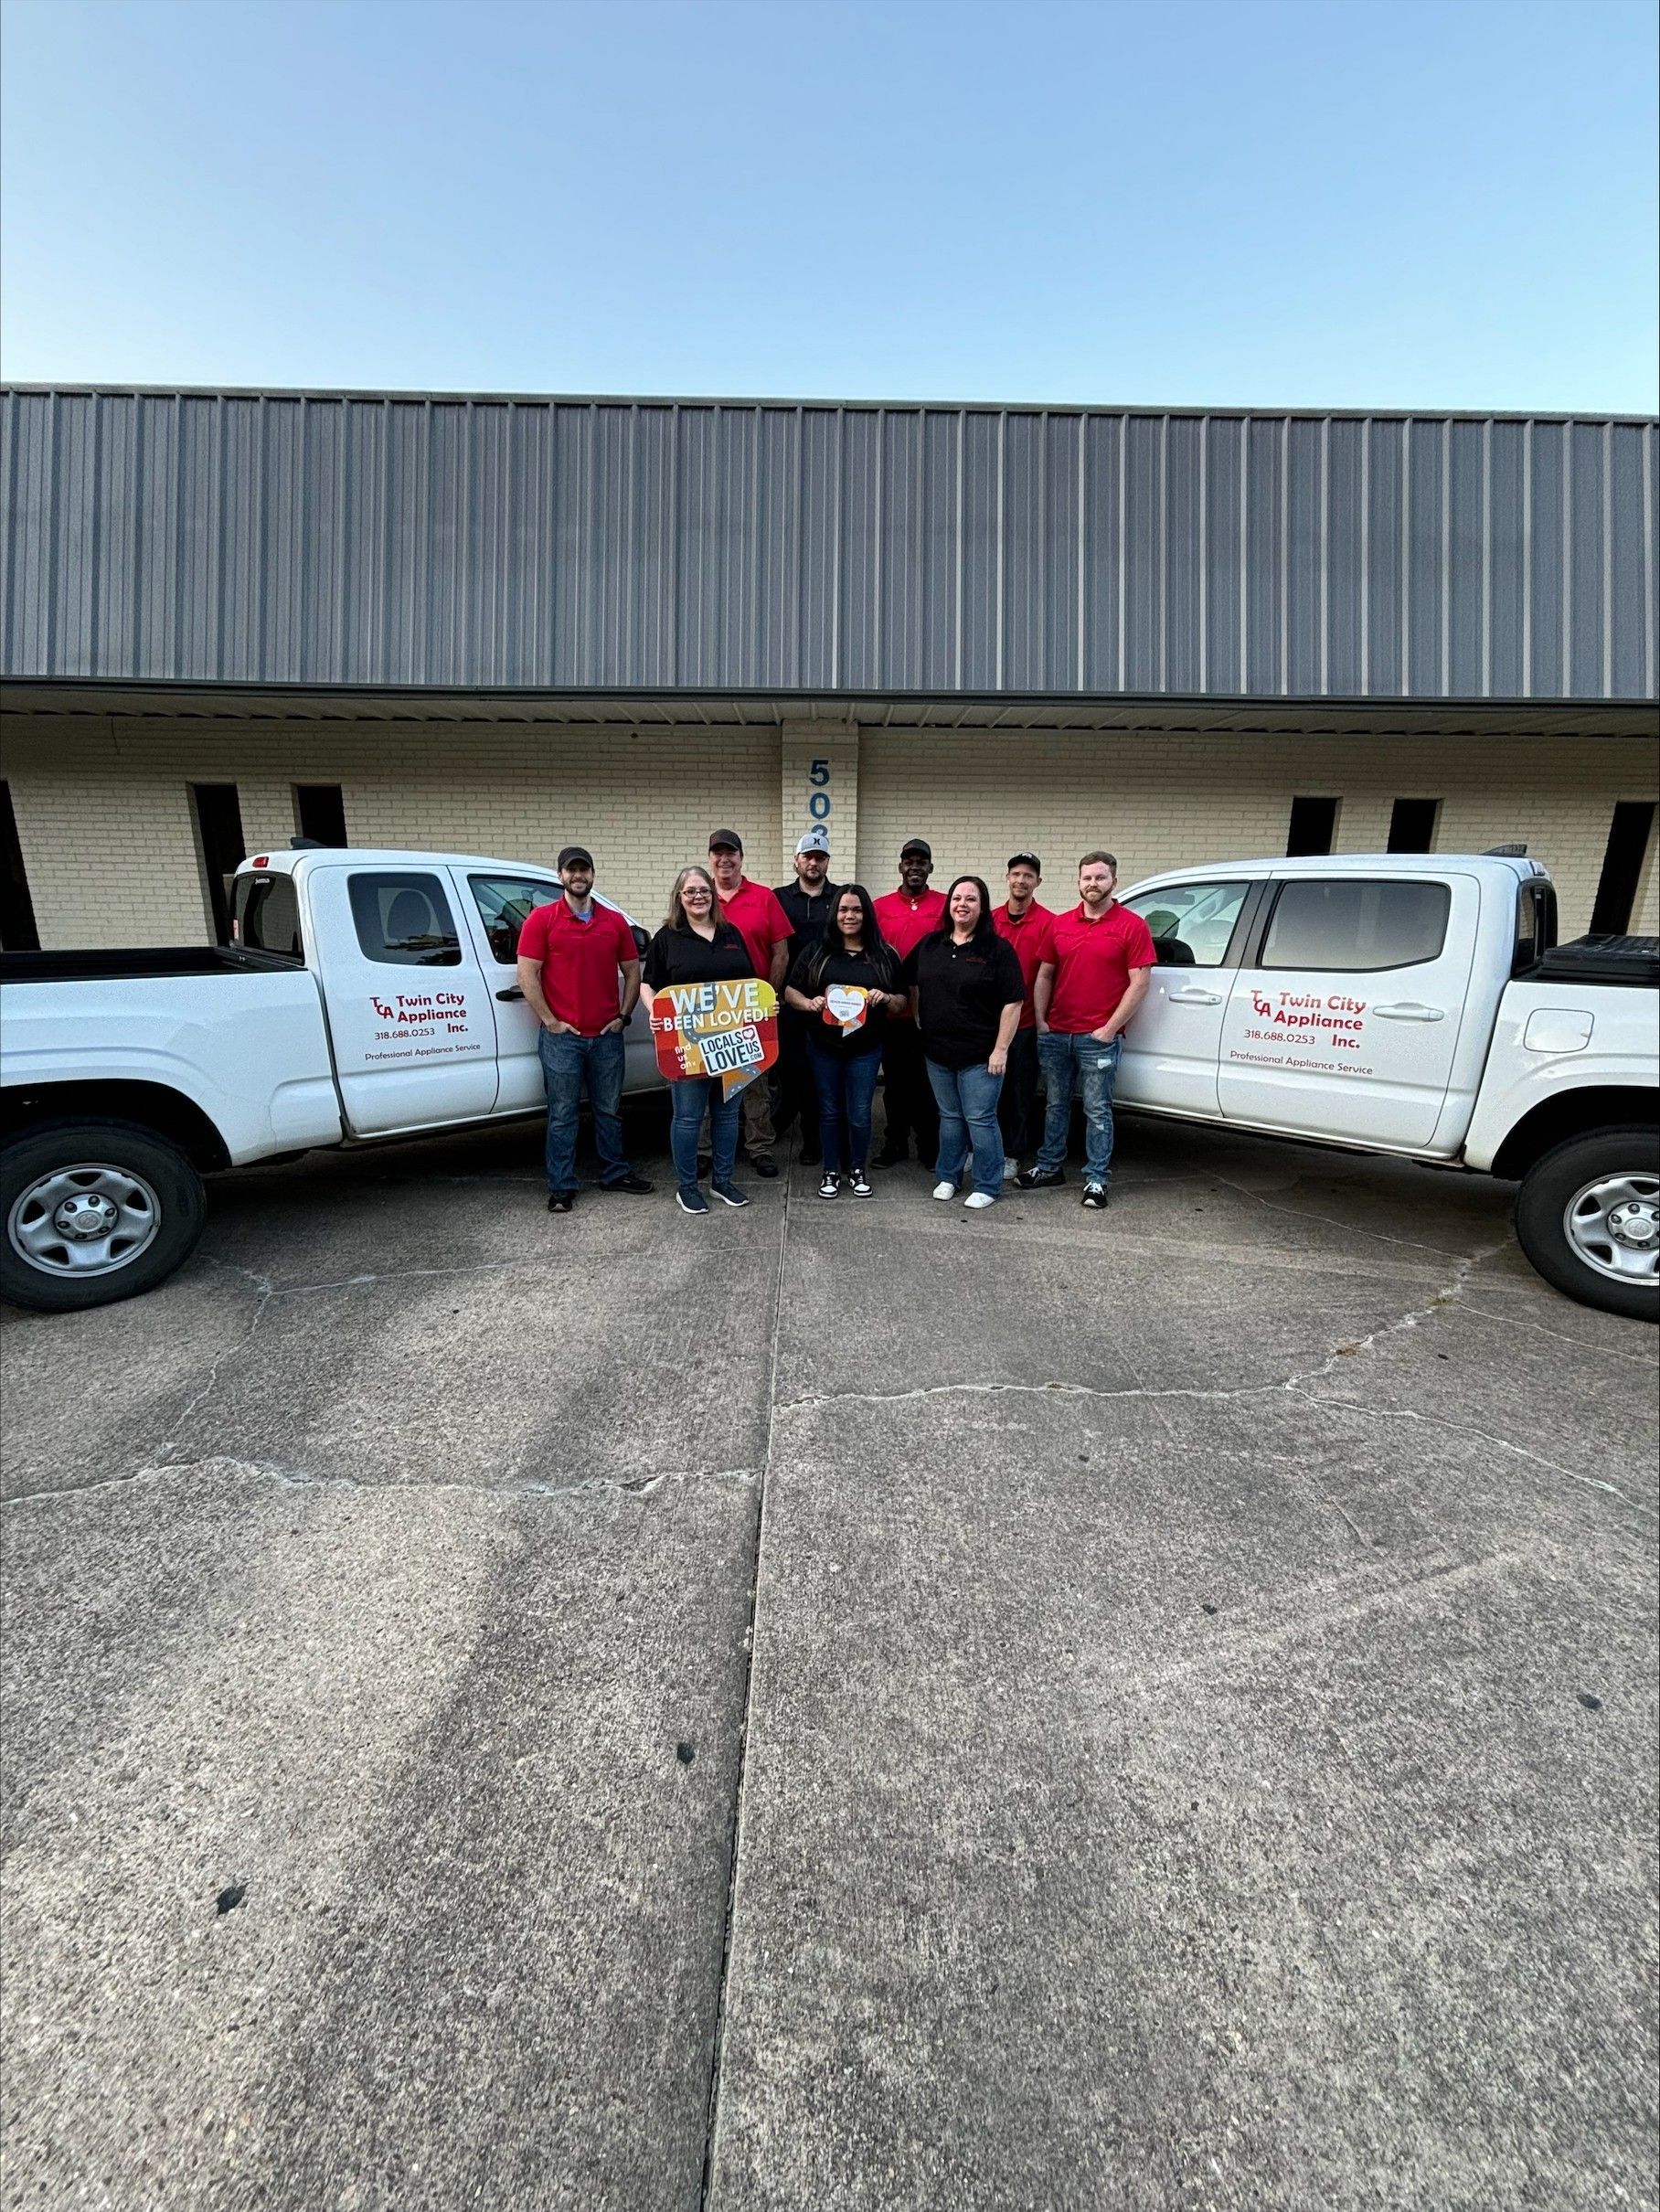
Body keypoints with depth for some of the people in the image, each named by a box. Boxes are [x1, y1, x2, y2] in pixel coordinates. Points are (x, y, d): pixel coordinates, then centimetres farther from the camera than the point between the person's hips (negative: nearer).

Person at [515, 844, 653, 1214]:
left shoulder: (615, 921, 9)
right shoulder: (541, 918, -2)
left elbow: (632, 971, 13)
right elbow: (527, 975, -6)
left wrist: (623, 1016, 4)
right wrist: (550, 1021, -10)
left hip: (607, 1035, 3)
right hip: (562, 1036, -3)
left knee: (609, 1109, 14)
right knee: (563, 1114, 3)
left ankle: (614, 1173, 28)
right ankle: (561, 1187, 12)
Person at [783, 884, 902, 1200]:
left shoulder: (884, 955, 3)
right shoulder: (816, 951, 2)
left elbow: (902, 1000, 8)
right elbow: (790, 990, 3)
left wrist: (886, 999, -14)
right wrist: (809, 1003, -17)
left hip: (865, 1048, 0)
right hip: (823, 1046, 0)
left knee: (859, 1113, 4)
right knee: (830, 1111, 10)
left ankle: (857, 1170, 25)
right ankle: (831, 1171, 25)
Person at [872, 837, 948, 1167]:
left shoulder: (946, 905, 2)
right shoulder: (880, 907, 6)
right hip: (892, 1010, 1)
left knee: (929, 1079, 7)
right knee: (895, 1079, 10)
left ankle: (930, 1145, 19)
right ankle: (895, 1143, 22)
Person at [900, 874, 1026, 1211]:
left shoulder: (997, 949, -8)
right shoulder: (930, 945, 7)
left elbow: (1013, 1002, -11)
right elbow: (911, 982, 22)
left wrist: (1001, 1049, -14)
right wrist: (919, 1018, 14)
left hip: (979, 1054, -5)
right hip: (938, 1050, 5)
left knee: (980, 1120, 1)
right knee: (950, 1117, 17)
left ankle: (987, 1187, 15)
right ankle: (947, 1177, 30)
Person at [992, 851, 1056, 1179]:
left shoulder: (1047, 923, -4)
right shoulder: (991, 919, 7)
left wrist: (1041, 1016, -9)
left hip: (1025, 1023, -3)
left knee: (1020, 1091, 7)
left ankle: (1012, 1155, 19)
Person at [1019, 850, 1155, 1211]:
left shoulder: (1132, 926, -4)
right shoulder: (1059, 924, 9)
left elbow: (1139, 983, -7)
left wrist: (1110, 1028, -11)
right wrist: (1041, 1021, 3)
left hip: (1098, 1037, -4)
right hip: (1055, 1034, 4)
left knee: (1097, 1110, 2)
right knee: (1056, 1105, 14)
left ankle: (1096, 1180, 12)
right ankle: (1049, 1167, 27)